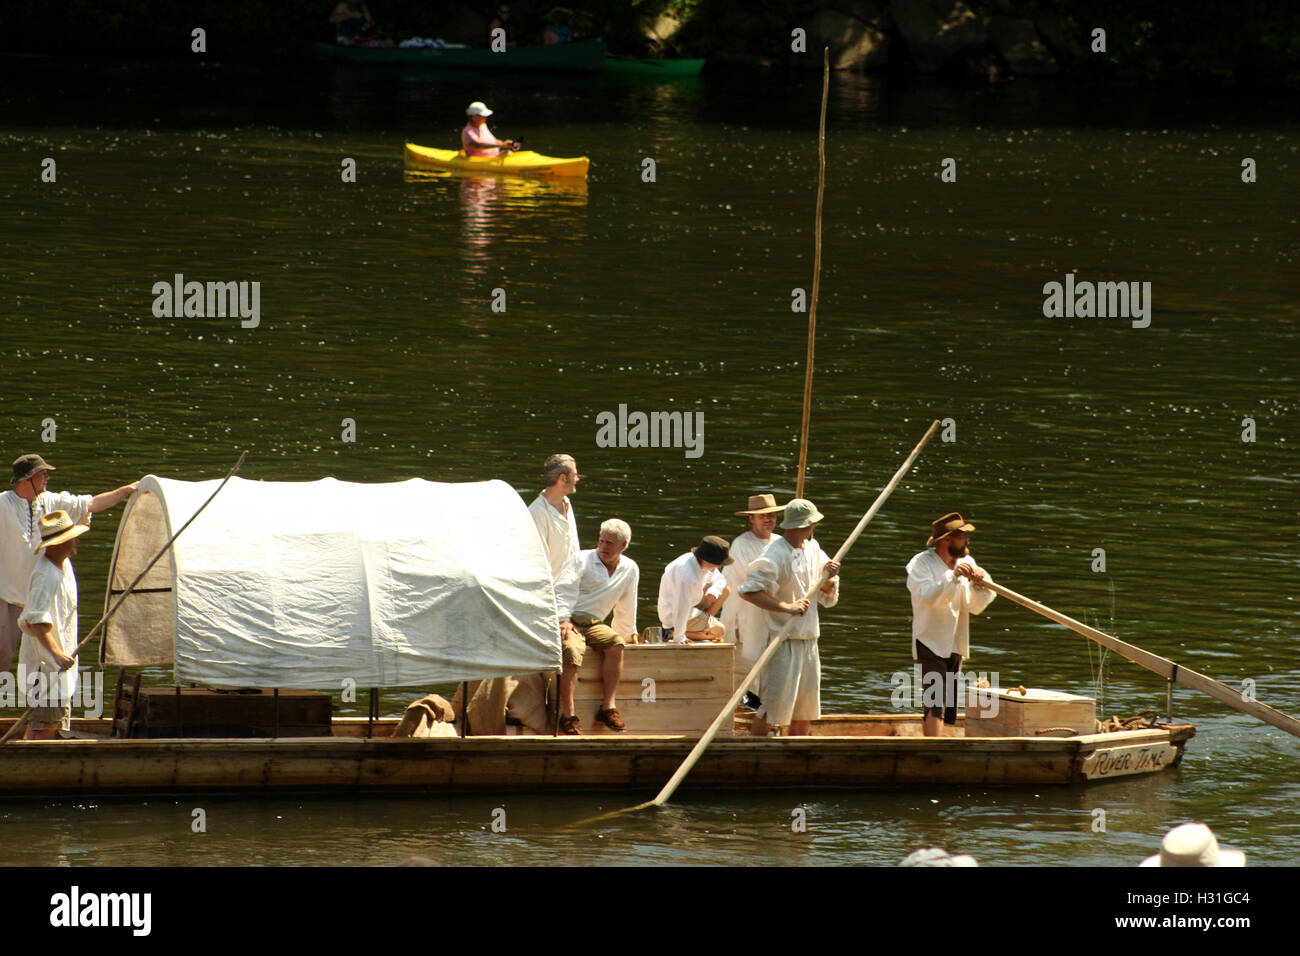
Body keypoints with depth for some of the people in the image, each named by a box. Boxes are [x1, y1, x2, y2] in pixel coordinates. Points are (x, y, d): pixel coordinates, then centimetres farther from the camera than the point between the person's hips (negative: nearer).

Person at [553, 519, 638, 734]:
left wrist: (628, 634, 32)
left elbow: (626, 609, 27)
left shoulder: (630, 570, 14)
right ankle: (568, 714, -34)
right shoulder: (582, 560, 1)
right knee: (572, 650, -34)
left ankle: (609, 706, -27)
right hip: (569, 621, -4)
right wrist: (564, 619, -23)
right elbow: (564, 590, -9)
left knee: (616, 644, -27)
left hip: (594, 624, 4)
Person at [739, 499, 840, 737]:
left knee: (806, 709, 13)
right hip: (784, 640, -8)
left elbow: (828, 599, 16)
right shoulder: (776, 555, -15)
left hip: (809, 640, 8)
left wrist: (829, 580, -6)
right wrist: (786, 607, -27)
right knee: (772, 708, -9)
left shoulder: (813, 550, 10)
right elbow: (749, 590, -24)